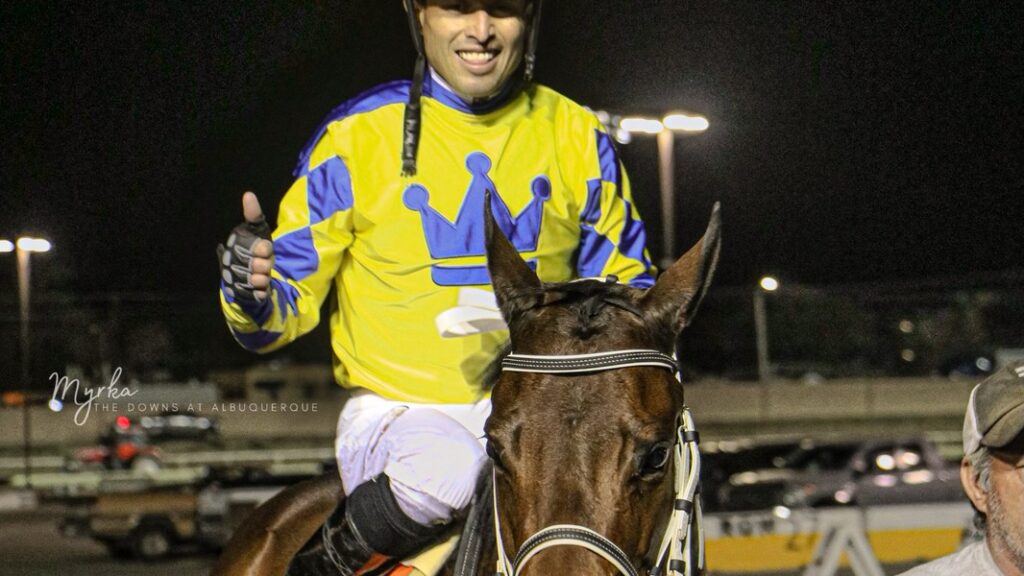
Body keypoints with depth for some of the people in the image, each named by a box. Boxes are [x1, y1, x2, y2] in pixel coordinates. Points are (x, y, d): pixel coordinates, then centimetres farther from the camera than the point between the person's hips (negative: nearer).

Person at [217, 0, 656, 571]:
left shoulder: (578, 138, 6)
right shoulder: (356, 137, -3)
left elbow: (624, 289, 16)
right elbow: (291, 302, -1)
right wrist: (254, 294, -24)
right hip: (398, 410, -3)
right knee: (438, 477, -36)